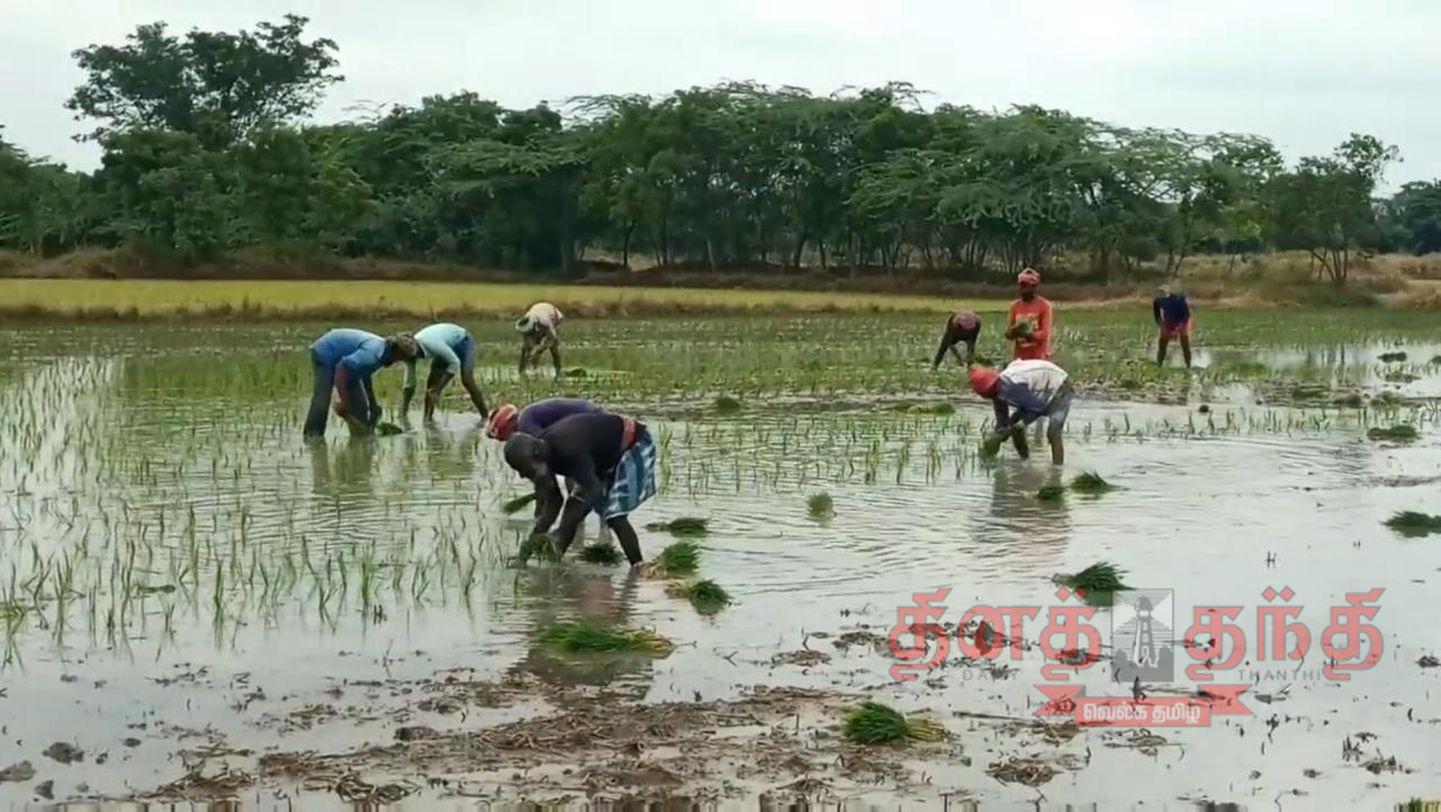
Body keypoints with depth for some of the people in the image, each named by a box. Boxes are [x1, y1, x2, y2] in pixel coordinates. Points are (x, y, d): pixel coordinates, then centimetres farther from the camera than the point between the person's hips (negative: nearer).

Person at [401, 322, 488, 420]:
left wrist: (437, 390, -34)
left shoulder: (431, 343, -41)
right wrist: (403, 413, -17)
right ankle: (427, 418, 1)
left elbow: (455, 362, -34)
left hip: (462, 341, -7)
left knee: (466, 380, -20)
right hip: (447, 346, 7)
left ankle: (485, 417, -11)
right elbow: (409, 385, -14)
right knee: (432, 382, -7)